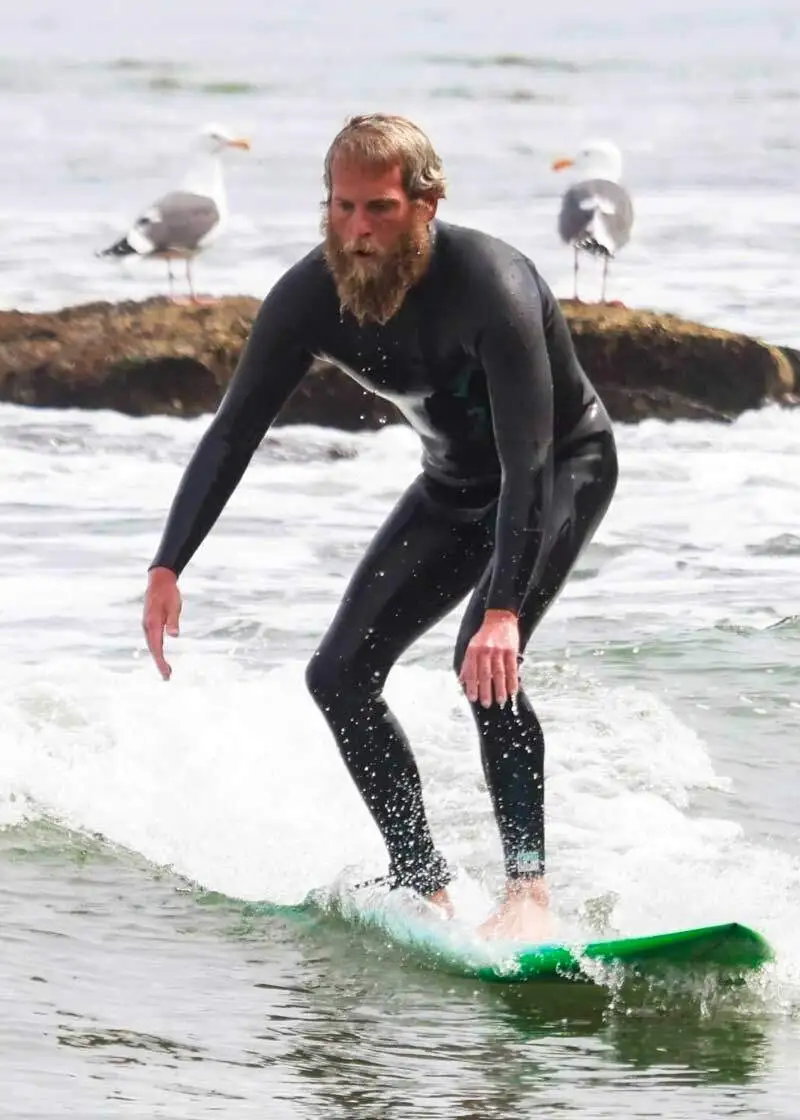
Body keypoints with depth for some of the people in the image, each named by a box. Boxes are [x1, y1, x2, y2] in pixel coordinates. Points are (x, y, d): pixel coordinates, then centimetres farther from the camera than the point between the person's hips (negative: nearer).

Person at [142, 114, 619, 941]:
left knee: (487, 661, -30)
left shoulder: (491, 288, -36)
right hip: (455, 486, 7)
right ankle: (424, 888, 9)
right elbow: (232, 435, -11)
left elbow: (529, 462, -40)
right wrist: (167, 568, -21)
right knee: (340, 676, -1)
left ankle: (528, 891, -31)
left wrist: (503, 609, -50)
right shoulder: (309, 297, -19)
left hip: (564, 469, -7)